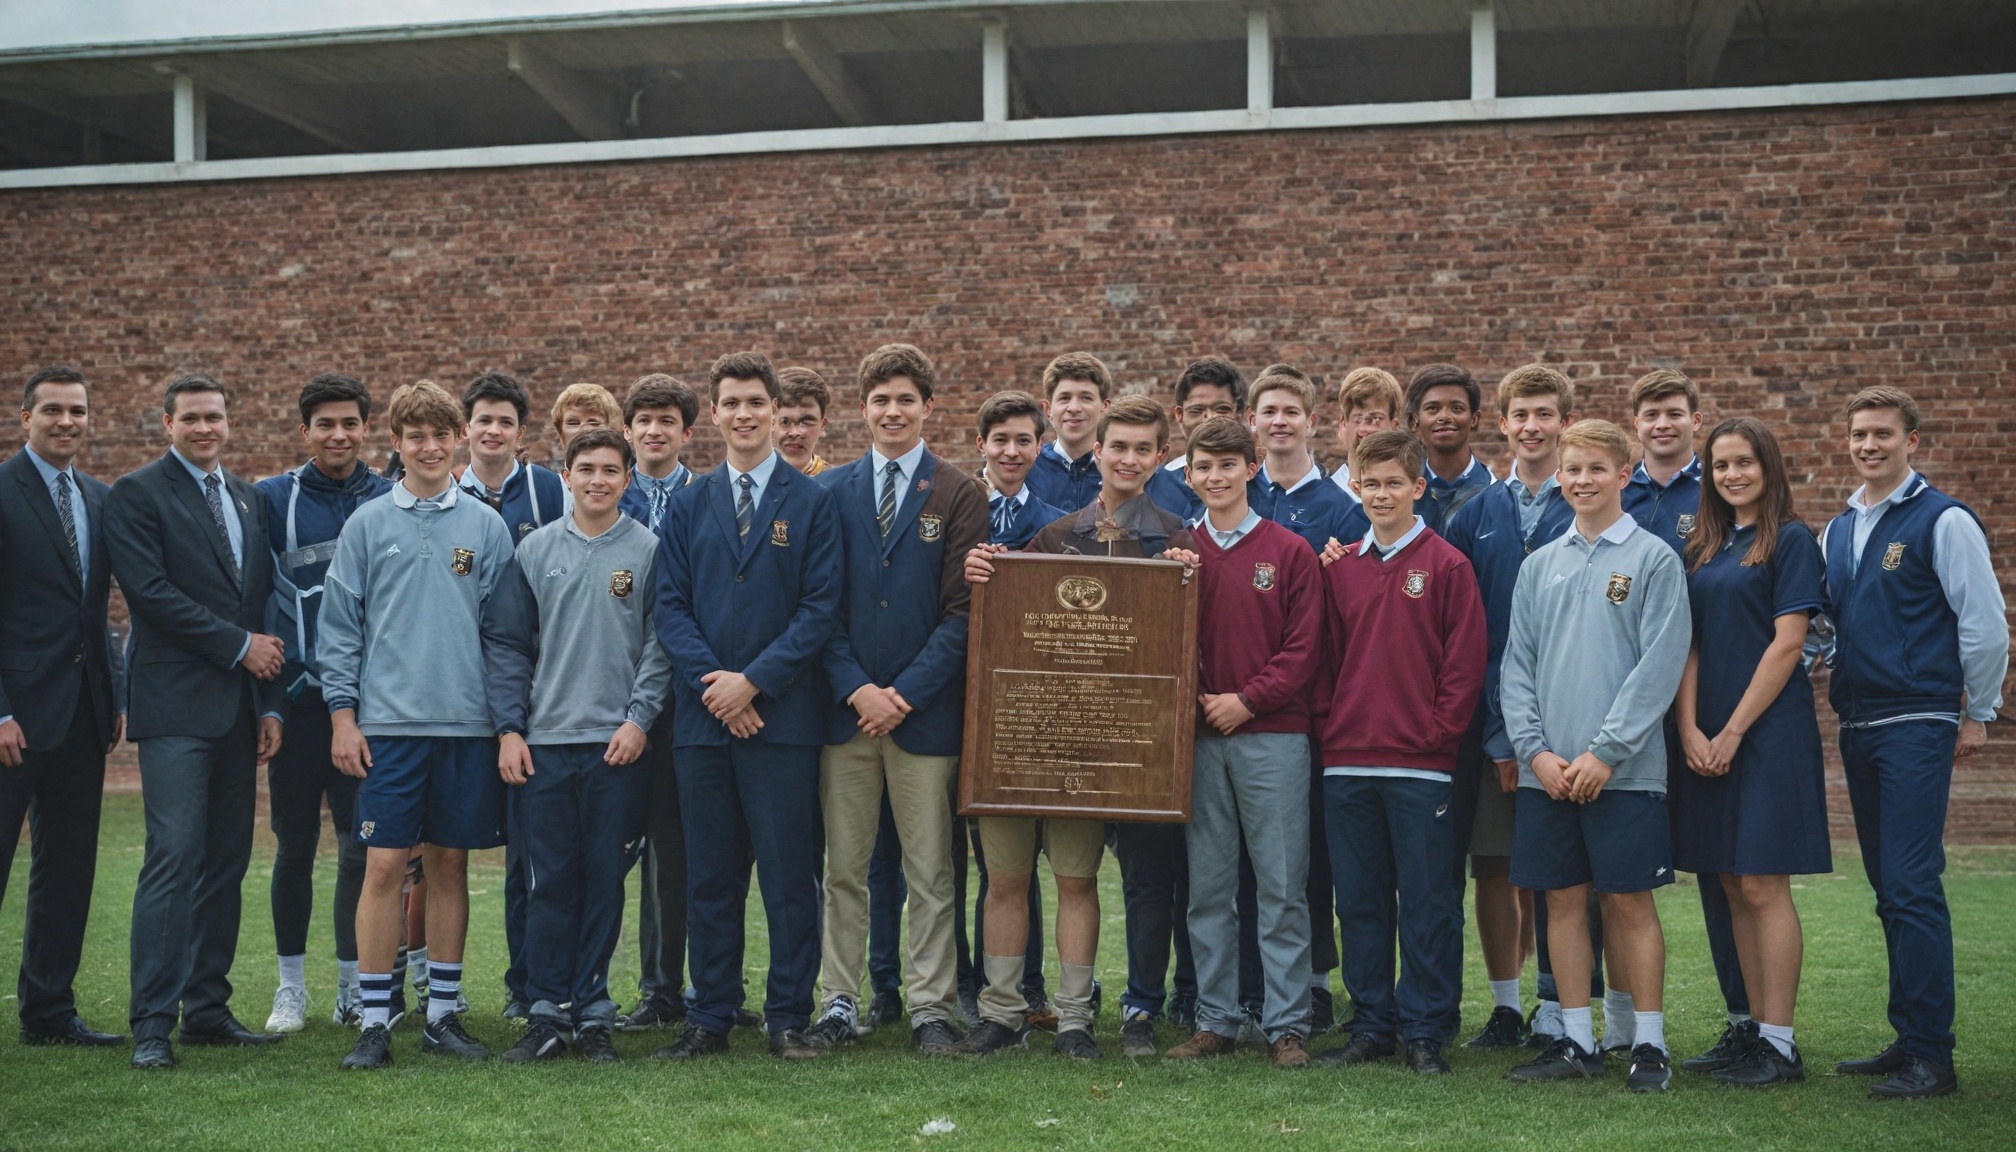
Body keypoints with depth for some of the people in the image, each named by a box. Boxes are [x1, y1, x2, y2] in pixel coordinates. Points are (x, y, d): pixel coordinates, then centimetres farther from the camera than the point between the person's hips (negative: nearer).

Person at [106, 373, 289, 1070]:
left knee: (227, 862, 8)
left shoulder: (249, 500, 17)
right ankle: (153, 1023, -5)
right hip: (176, 705, -6)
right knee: (174, 861, -10)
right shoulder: (137, 495, -1)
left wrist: (271, 703, 9)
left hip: (241, 708, 6)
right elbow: (150, 591, -12)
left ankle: (209, 1008, 15)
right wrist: (239, 645, -9)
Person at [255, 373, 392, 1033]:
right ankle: (291, 986, 18)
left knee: (363, 847, 3)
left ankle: (354, 987, 15)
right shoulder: (273, 499, 3)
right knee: (295, 846, 6)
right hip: (299, 700, 0)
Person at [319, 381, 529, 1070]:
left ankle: (443, 1014, 16)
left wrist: (509, 721, 5)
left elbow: (505, 632, 9)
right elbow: (339, 627, 4)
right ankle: (375, 1021, 4)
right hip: (389, 722, -1)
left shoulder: (486, 527, 7)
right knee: (384, 865, -4)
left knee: (449, 864, 7)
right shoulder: (367, 524, 4)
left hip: (467, 726, 1)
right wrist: (343, 716, -2)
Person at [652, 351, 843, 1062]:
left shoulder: (811, 502, 4)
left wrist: (754, 680, -12)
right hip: (702, 716, 3)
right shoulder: (689, 505, 12)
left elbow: (822, 607, -4)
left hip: (783, 716, -3)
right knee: (710, 878, 8)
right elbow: (670, 605, 6)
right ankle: (710, 1018, 17)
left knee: (789, 877, 0)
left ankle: (789, 1018, 11)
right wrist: (712, 681, -9)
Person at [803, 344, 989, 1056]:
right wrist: (857, 689, -8)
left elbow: (961, 612, -3)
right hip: (845, 706, 2)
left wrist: (905, 693, -10)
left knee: (930, 874, 4)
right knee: (844, 871, 8)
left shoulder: (959, 496, 2)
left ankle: (931, 1009, 13)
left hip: (926, 710, -2)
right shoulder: (829, 491, 9)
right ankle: (839, 1004, 16)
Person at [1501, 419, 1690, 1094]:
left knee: (1629, 902, -1)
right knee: (1563, 900, 7)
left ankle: (1649, 1044, 9)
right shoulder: (1540, 565, 13)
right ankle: (1577, 1043, 17)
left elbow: (1660, 665, -8)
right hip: (1546, 770, 4)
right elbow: (1517, 665, 11)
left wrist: (1604, 751, -13)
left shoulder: (1654, 559, -1)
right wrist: (1535, 749, -3)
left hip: (1624, 767, -4)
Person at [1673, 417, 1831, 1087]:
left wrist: (1733, 731, -12)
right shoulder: (1703, 549, 15)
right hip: (1705, 737, 6)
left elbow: (1787, 644, -10)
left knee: (1762, 885, -7)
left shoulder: (1791, 541, -3)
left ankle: (1779, 1045, -2)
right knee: (1732, 888, 7)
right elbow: (1689, 645, 10)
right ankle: (1753, 1029, 14)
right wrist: (1690, 730, -2)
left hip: (1769, 729, -6)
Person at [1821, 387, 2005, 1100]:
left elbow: (1985, 621, -5)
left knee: (1912, 888, -10)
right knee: (1890, 890, 10)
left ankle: (1930, 1057, -5)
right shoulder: (1838, 531, 14)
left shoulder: (1943, 520, -5)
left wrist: (1977, 715, -1)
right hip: (1857, 728, 7)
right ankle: (1908, 1041, 17)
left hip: (1917, 726, -7)